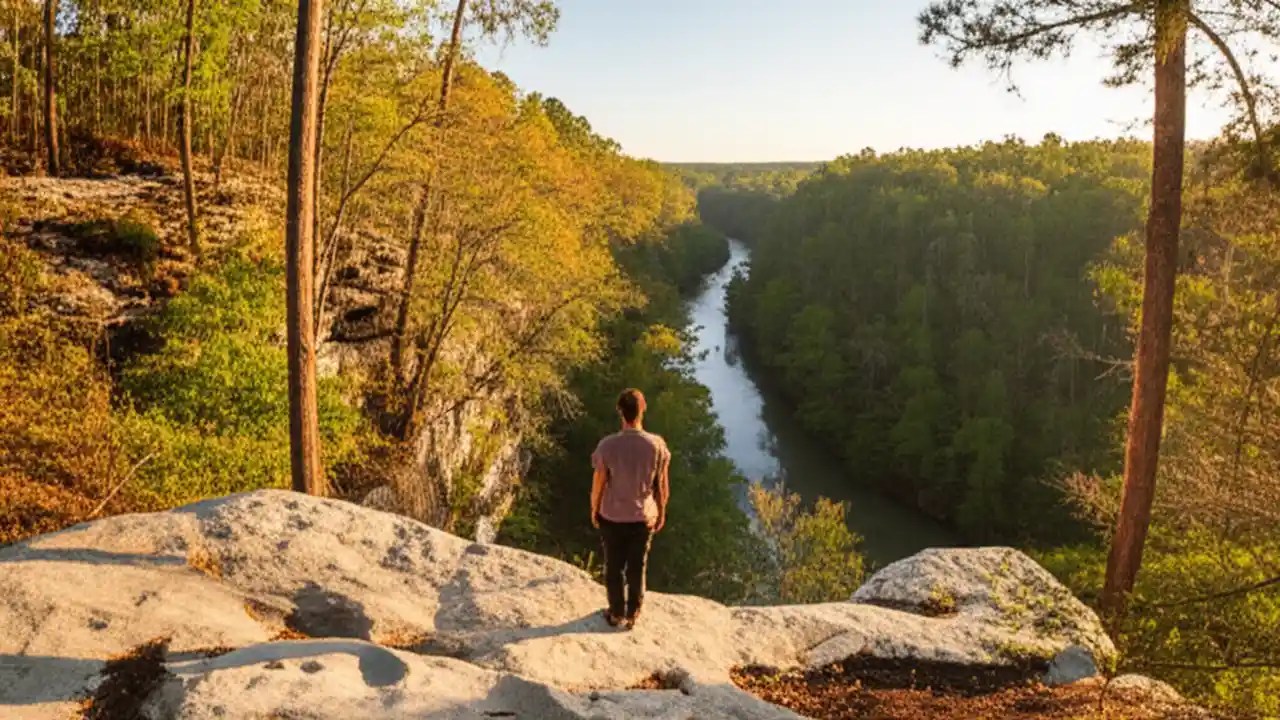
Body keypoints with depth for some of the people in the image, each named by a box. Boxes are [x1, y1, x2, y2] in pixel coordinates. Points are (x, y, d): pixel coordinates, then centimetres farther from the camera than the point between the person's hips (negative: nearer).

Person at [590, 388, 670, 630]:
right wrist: (661, 511, 10)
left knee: (614, 567, 19)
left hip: (612, 516, -1)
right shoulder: (657, 445, -18)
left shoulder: (607, 446, -23)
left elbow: (599, 484, -12)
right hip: (643, 517, 1)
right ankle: (632, 615, 34)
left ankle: (617, 613, 33)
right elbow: (662, 485, -7)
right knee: (637, 568, 19)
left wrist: (594, 509, 7)